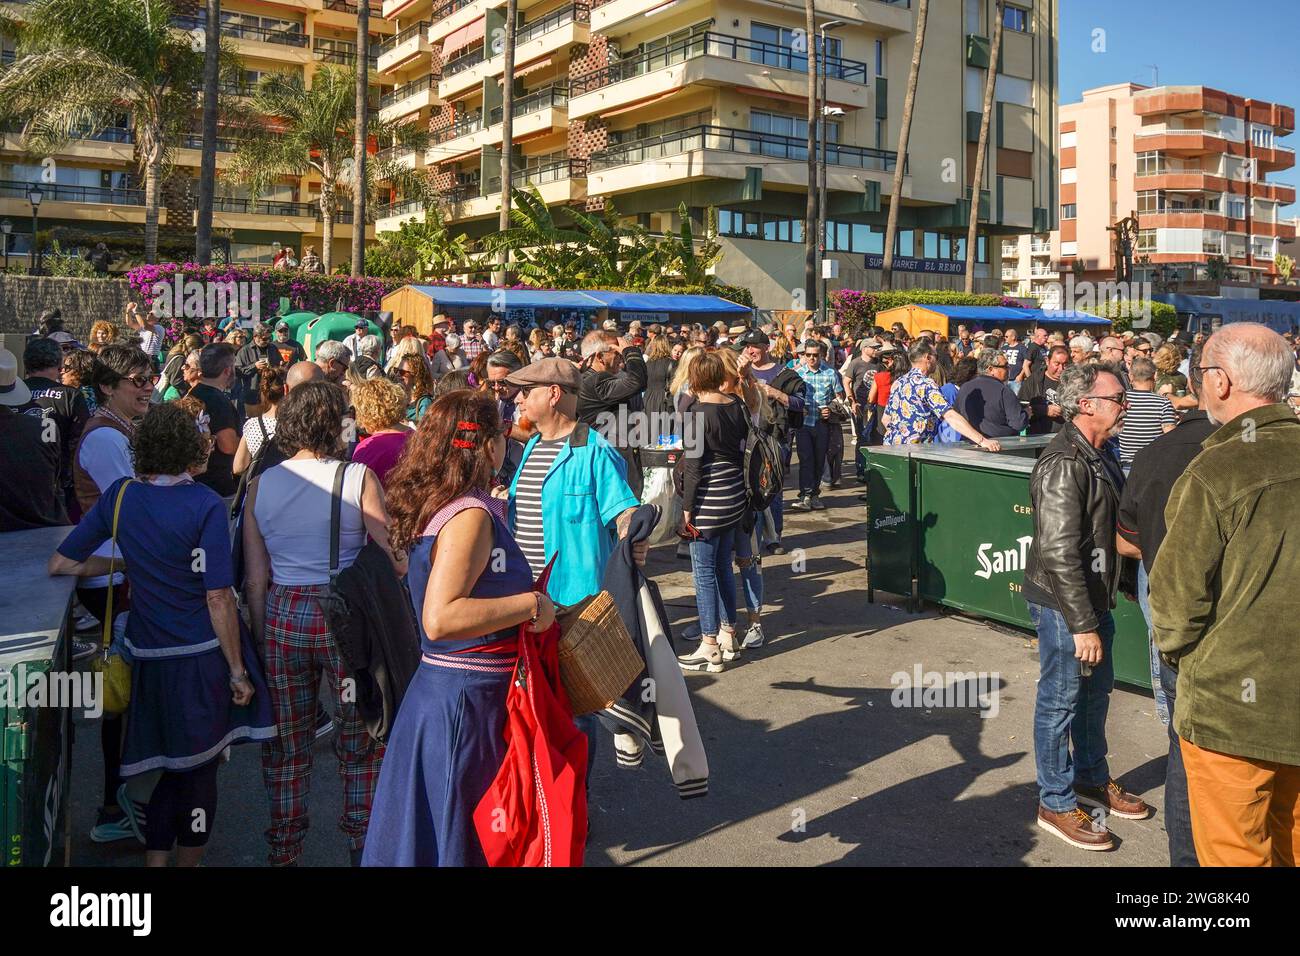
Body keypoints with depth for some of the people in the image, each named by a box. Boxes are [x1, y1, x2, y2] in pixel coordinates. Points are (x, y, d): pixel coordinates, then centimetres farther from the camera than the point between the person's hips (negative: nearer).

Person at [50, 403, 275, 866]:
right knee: (199, 770, 13)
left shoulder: (119, 495, -2)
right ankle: (189, 859, 25)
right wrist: (238, 671, -9)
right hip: (202, 655, -4)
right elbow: (218, 599, -16)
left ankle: (155, 857, 24)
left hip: (148, 655, 4)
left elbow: (61, 563, 3)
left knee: (173, 766, 20)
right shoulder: (204, 505, -15)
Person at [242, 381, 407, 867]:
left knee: (286, 742, 16)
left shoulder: (261, 484, 1)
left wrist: (261, 637, 10)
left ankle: (284, 849, 26)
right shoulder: (358, 478, -10)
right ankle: (363, 846, 21)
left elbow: (256, 578, 3)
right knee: (359, 740, 13)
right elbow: (392, 561, -10)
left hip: (283, 614, 3)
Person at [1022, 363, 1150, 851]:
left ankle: (1092, 778, 42)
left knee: (1095, 691, 23)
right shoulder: (1064, 463, -23)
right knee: (1060, 701, 4)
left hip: (1094, 596, 10)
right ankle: (1056, 804, 19)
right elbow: (1059, 552, -26)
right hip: (1064, 605, -10)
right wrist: (1083, 624, -24)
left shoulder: (1100, 454, 8)